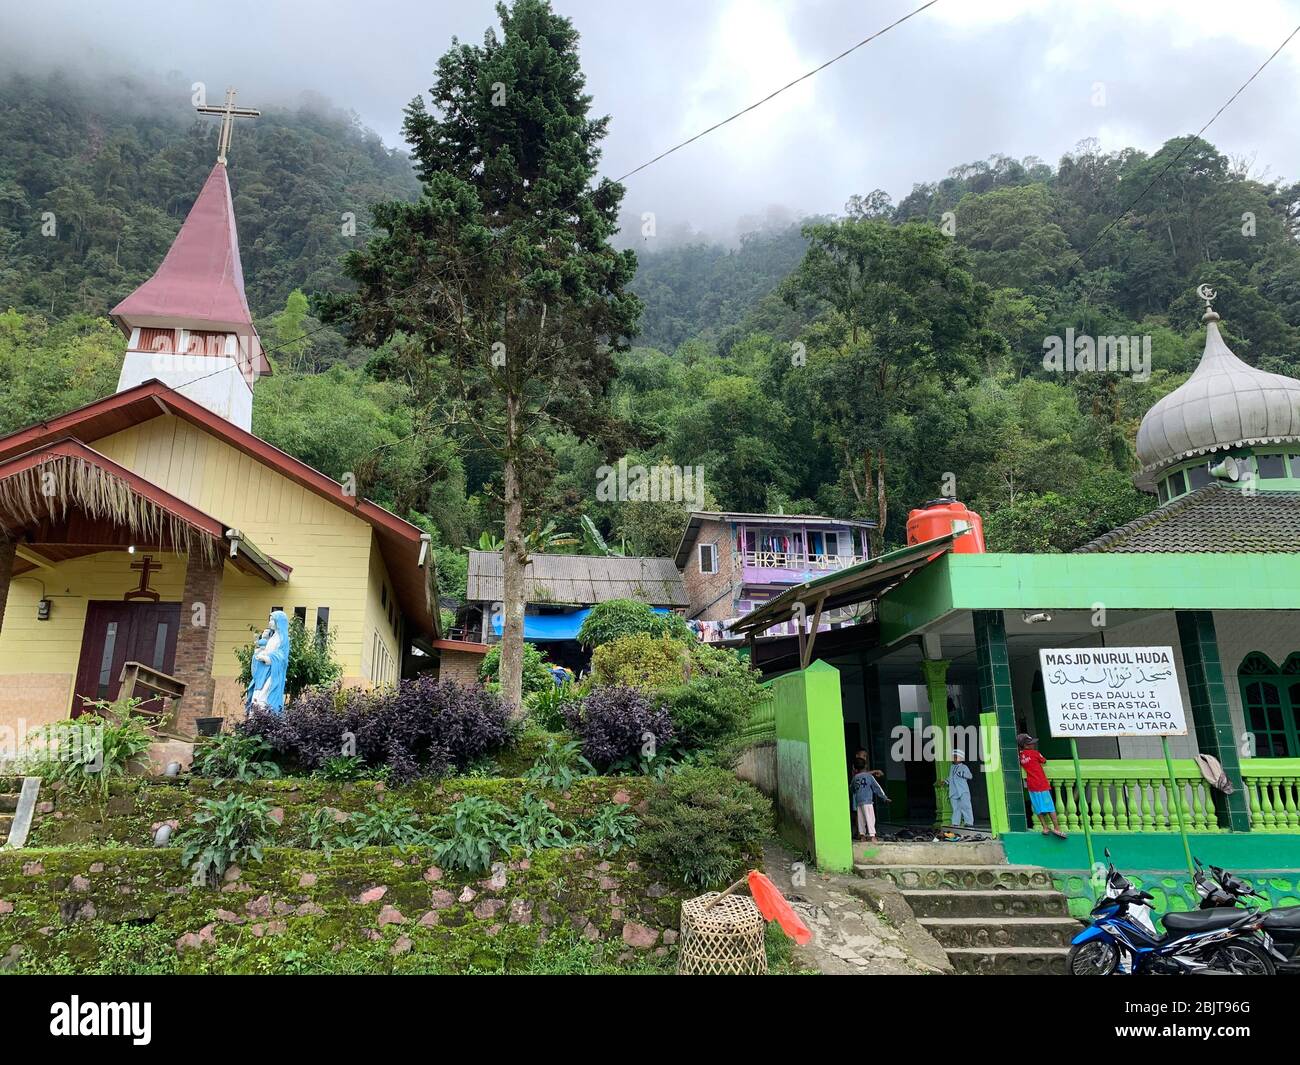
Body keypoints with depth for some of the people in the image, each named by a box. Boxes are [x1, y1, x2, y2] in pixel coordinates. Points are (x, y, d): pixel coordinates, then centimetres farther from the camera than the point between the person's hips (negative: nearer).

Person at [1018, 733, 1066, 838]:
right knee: (1050, 807, 0)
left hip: (1031, 785, 5)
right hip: (1041, 784, -5)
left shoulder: (1020, 757, 3)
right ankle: (1057, 828, -1)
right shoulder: (1034, 753, -8)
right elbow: (1044, 761, 9)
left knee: (1038, 808, 9)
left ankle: (1045, 828, 8)